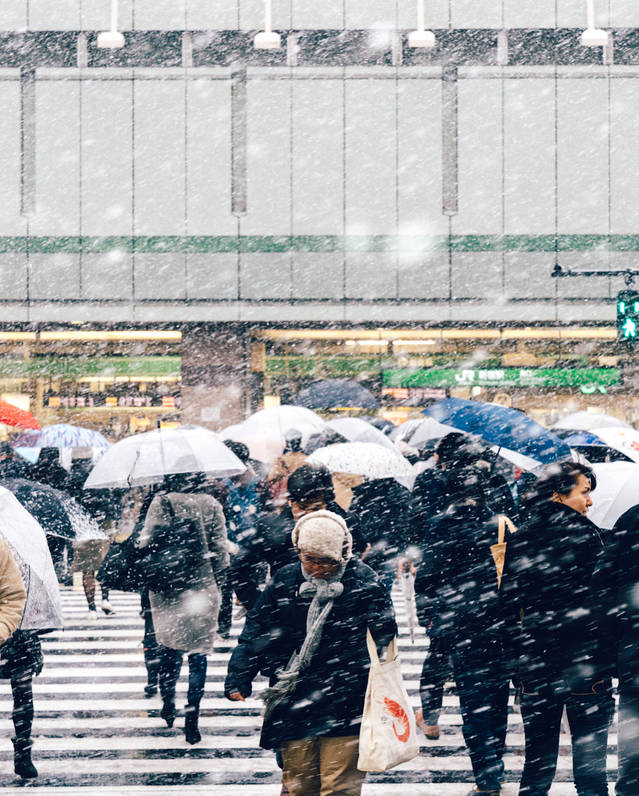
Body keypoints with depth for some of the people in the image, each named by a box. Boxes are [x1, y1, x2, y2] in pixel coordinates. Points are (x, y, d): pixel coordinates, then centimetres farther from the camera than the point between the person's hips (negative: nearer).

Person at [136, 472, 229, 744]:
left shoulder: (162, 502, -8)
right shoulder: (211, 504, -1)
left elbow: (148, 540, -14)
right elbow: (220, 548, 1)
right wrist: (219, 579, 11)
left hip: (167, 588, -1)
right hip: (203, 587, 1)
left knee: (168, 645, 18)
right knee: (198, 650, 5)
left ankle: (168, 705, 27)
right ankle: (192, 719, 0)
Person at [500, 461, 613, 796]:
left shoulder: (519, 539, 5)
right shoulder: (583, 533, -10)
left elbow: (509, 607, 7)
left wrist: (517, 661, 14)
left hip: (535, 664, 5)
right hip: (584, 664, -5)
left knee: (537, 762, 12)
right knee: (590, 764, 2)